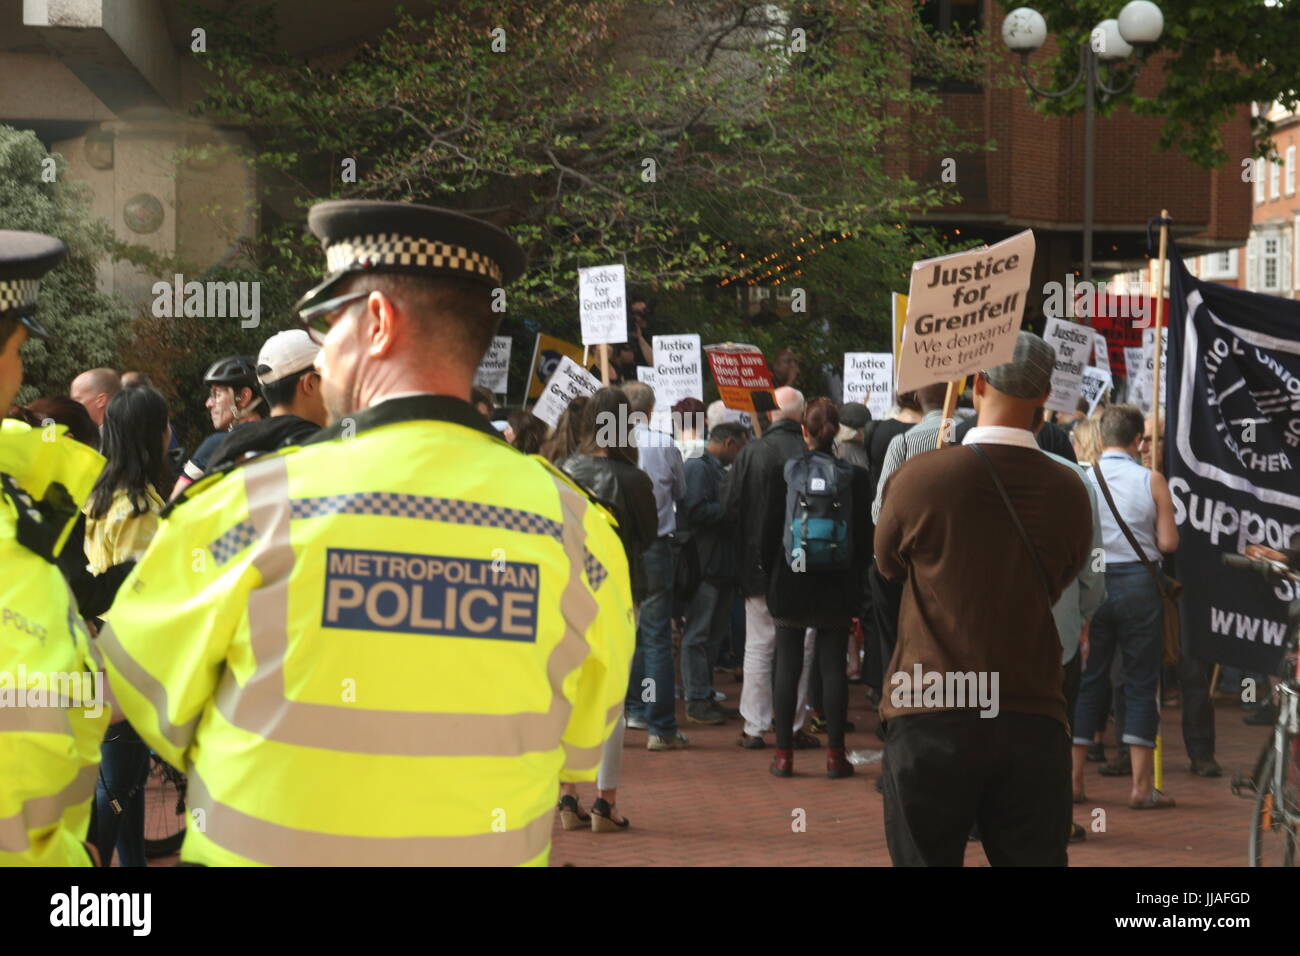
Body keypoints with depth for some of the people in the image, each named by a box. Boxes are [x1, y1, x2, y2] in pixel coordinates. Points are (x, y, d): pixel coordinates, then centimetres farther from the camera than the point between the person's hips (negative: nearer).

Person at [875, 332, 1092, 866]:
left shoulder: (918, 478, -7)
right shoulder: (1071, 493, 1)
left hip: (932, 720, -2)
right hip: (1035, 722, 2)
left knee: (926, 859, 4)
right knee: (1036, 858, 6)